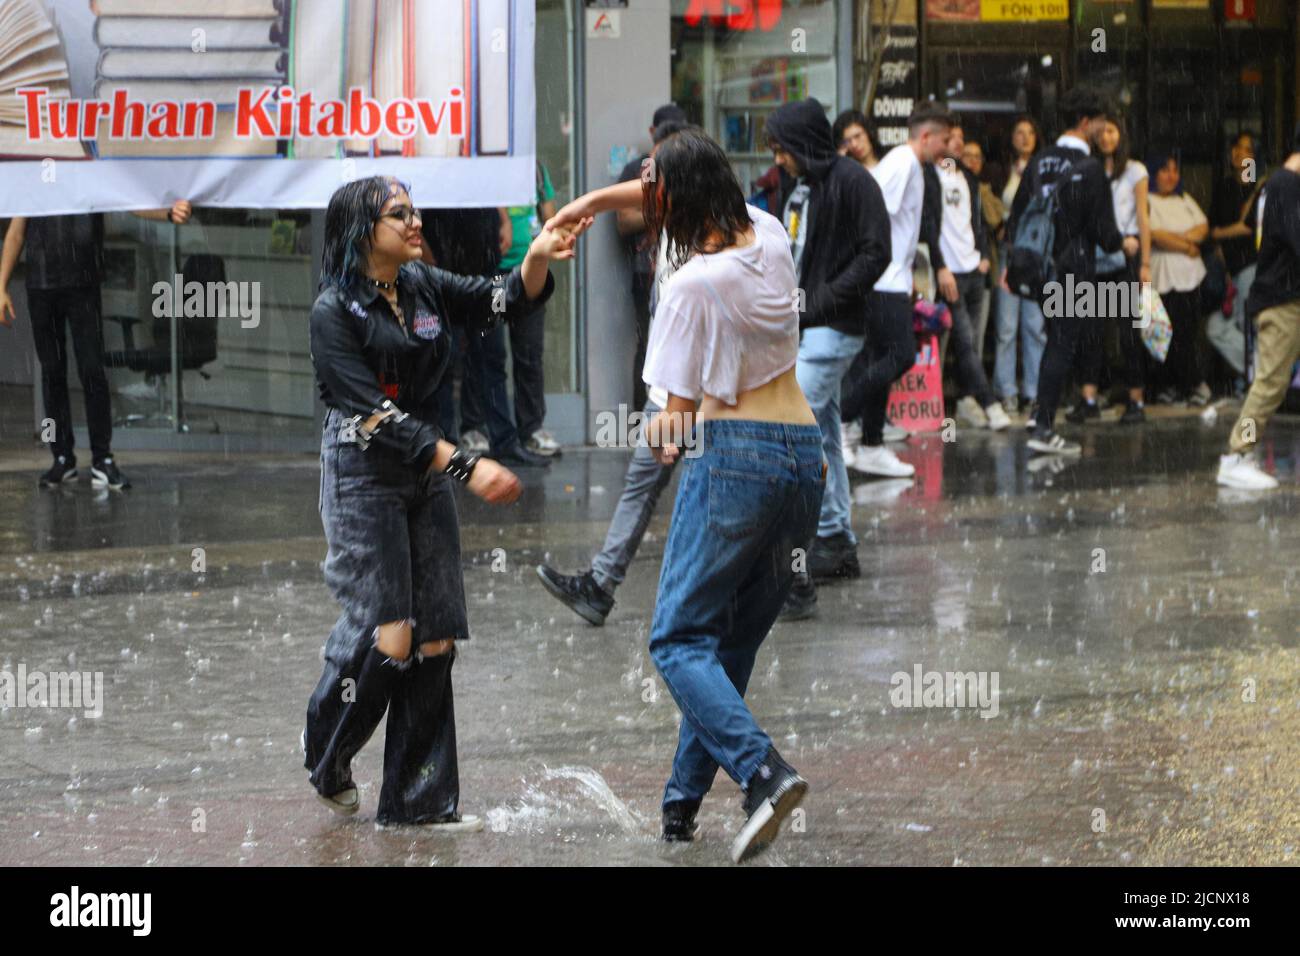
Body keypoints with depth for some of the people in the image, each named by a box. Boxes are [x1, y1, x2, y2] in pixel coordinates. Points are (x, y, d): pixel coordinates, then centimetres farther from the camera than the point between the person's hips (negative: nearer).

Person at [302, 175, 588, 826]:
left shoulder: (423, 287, 6)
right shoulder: (334, 311, -13)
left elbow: (509, 302, 5)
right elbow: (377, 416, -19)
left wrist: (539, 256, -17)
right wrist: (465, 466, -25)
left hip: (425, 477, 6)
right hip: (363, 479, -6)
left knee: (435, 641, 2)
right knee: (388, 638, -12)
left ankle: (417, 799, 9)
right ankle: (326, 758, 14)